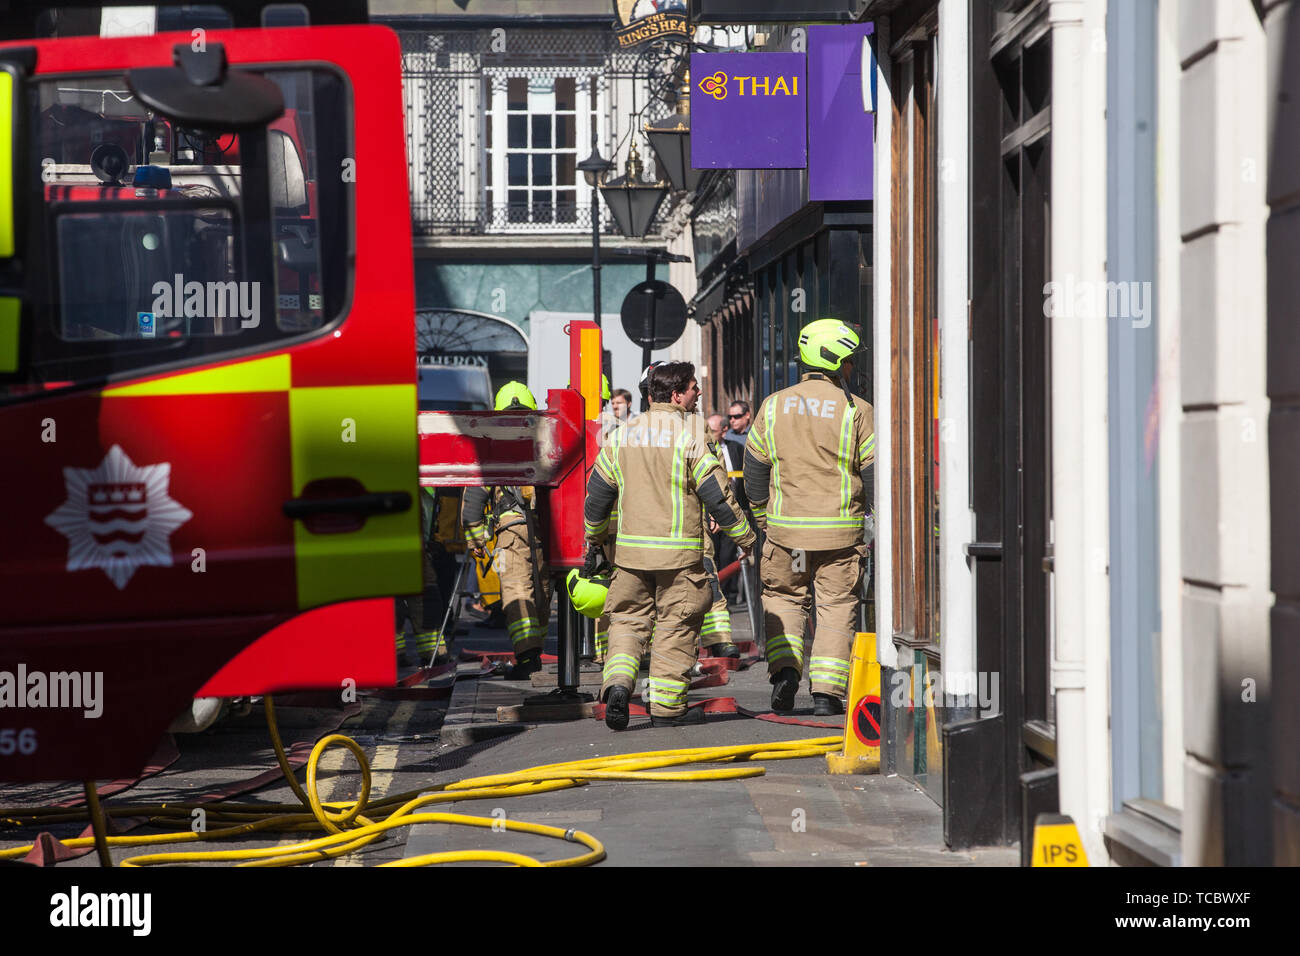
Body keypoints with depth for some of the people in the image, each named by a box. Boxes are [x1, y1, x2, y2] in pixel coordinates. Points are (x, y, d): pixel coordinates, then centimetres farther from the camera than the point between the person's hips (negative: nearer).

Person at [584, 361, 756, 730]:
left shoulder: (622, 435, 7)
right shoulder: (689, 435, -9)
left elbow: (598, 492, 13)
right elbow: (717, 495, -9)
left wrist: (594, 539, 27)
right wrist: (745, 537, 2)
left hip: (630, 548, 4)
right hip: (679, 552, -4)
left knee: (628, 620, 12)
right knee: (676, 625, 5)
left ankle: (617, 684, -9)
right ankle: (667, 706, 7)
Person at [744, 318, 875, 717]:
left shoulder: (774, 406, 3)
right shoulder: (855, 410, -5)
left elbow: (755, 467, 9)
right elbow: (873, 471, -4)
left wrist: (762, 517, 20)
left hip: (785, 527, 2)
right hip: (840, 530, -2)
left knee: (783, 597, 18)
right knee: (837, 605, 7)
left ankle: (784, 669, -1)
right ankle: (826, 690, 1)